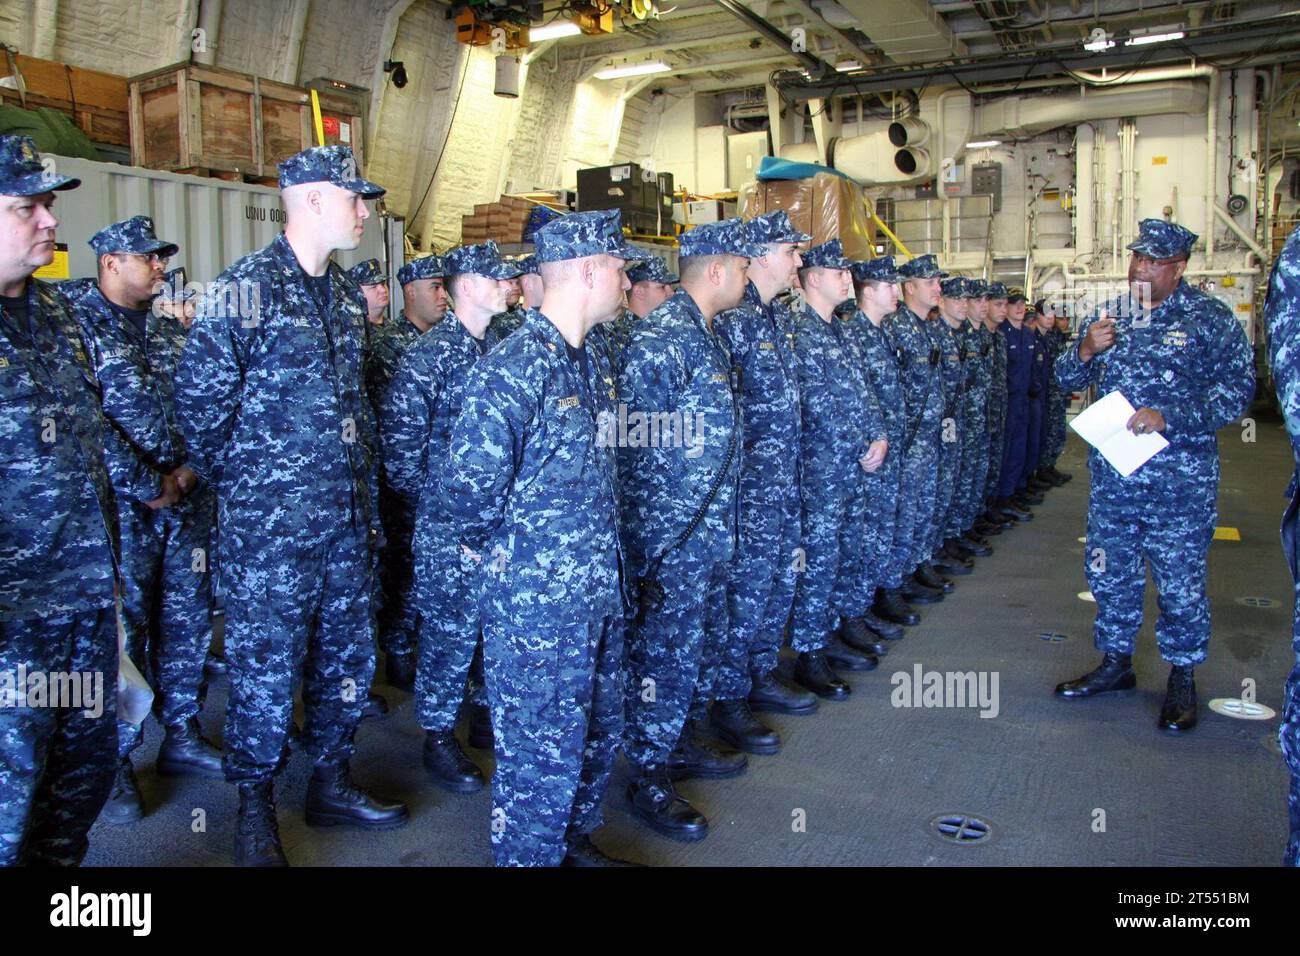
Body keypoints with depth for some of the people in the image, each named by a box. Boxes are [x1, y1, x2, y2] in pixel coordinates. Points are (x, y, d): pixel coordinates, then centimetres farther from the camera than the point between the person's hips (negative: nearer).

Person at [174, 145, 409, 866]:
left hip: (346, 521, 7)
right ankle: (254, 810, 23)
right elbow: (200, 405, -9)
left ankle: (331, 783, 32)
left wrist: (365, 499, 16)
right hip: (270, 528, -7)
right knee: (266, 670, 4)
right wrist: (243, 491, -1)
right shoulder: (244, 290, -10)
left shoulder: (347, 295, 11)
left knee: (347, 657, 14)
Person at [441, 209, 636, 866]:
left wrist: (604, 555, 14)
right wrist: (493, 548, -4)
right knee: (542, 749, 6)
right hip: (536, 599, -9)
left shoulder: (592, 360, 9)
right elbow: (468, 483, -20)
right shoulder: (513, 367, -19)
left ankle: (575, 840, 42)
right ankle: (527, 855, 27)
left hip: (600, 589, 9)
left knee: (599, 730, 22)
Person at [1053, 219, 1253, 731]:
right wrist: (1085, 350, -11)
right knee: (1109, 570, 11)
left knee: (1180, 578, 3)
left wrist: (1168, 416, -22)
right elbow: (1066, 379, 11)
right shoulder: (1109, 315, 10)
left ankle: (1182, 676, 20)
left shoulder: (1210, 318, -3)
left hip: (1180, 478, -4)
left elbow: (1237, 389, -10)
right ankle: (1115, 663, 27)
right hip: (1112, 470, 4)